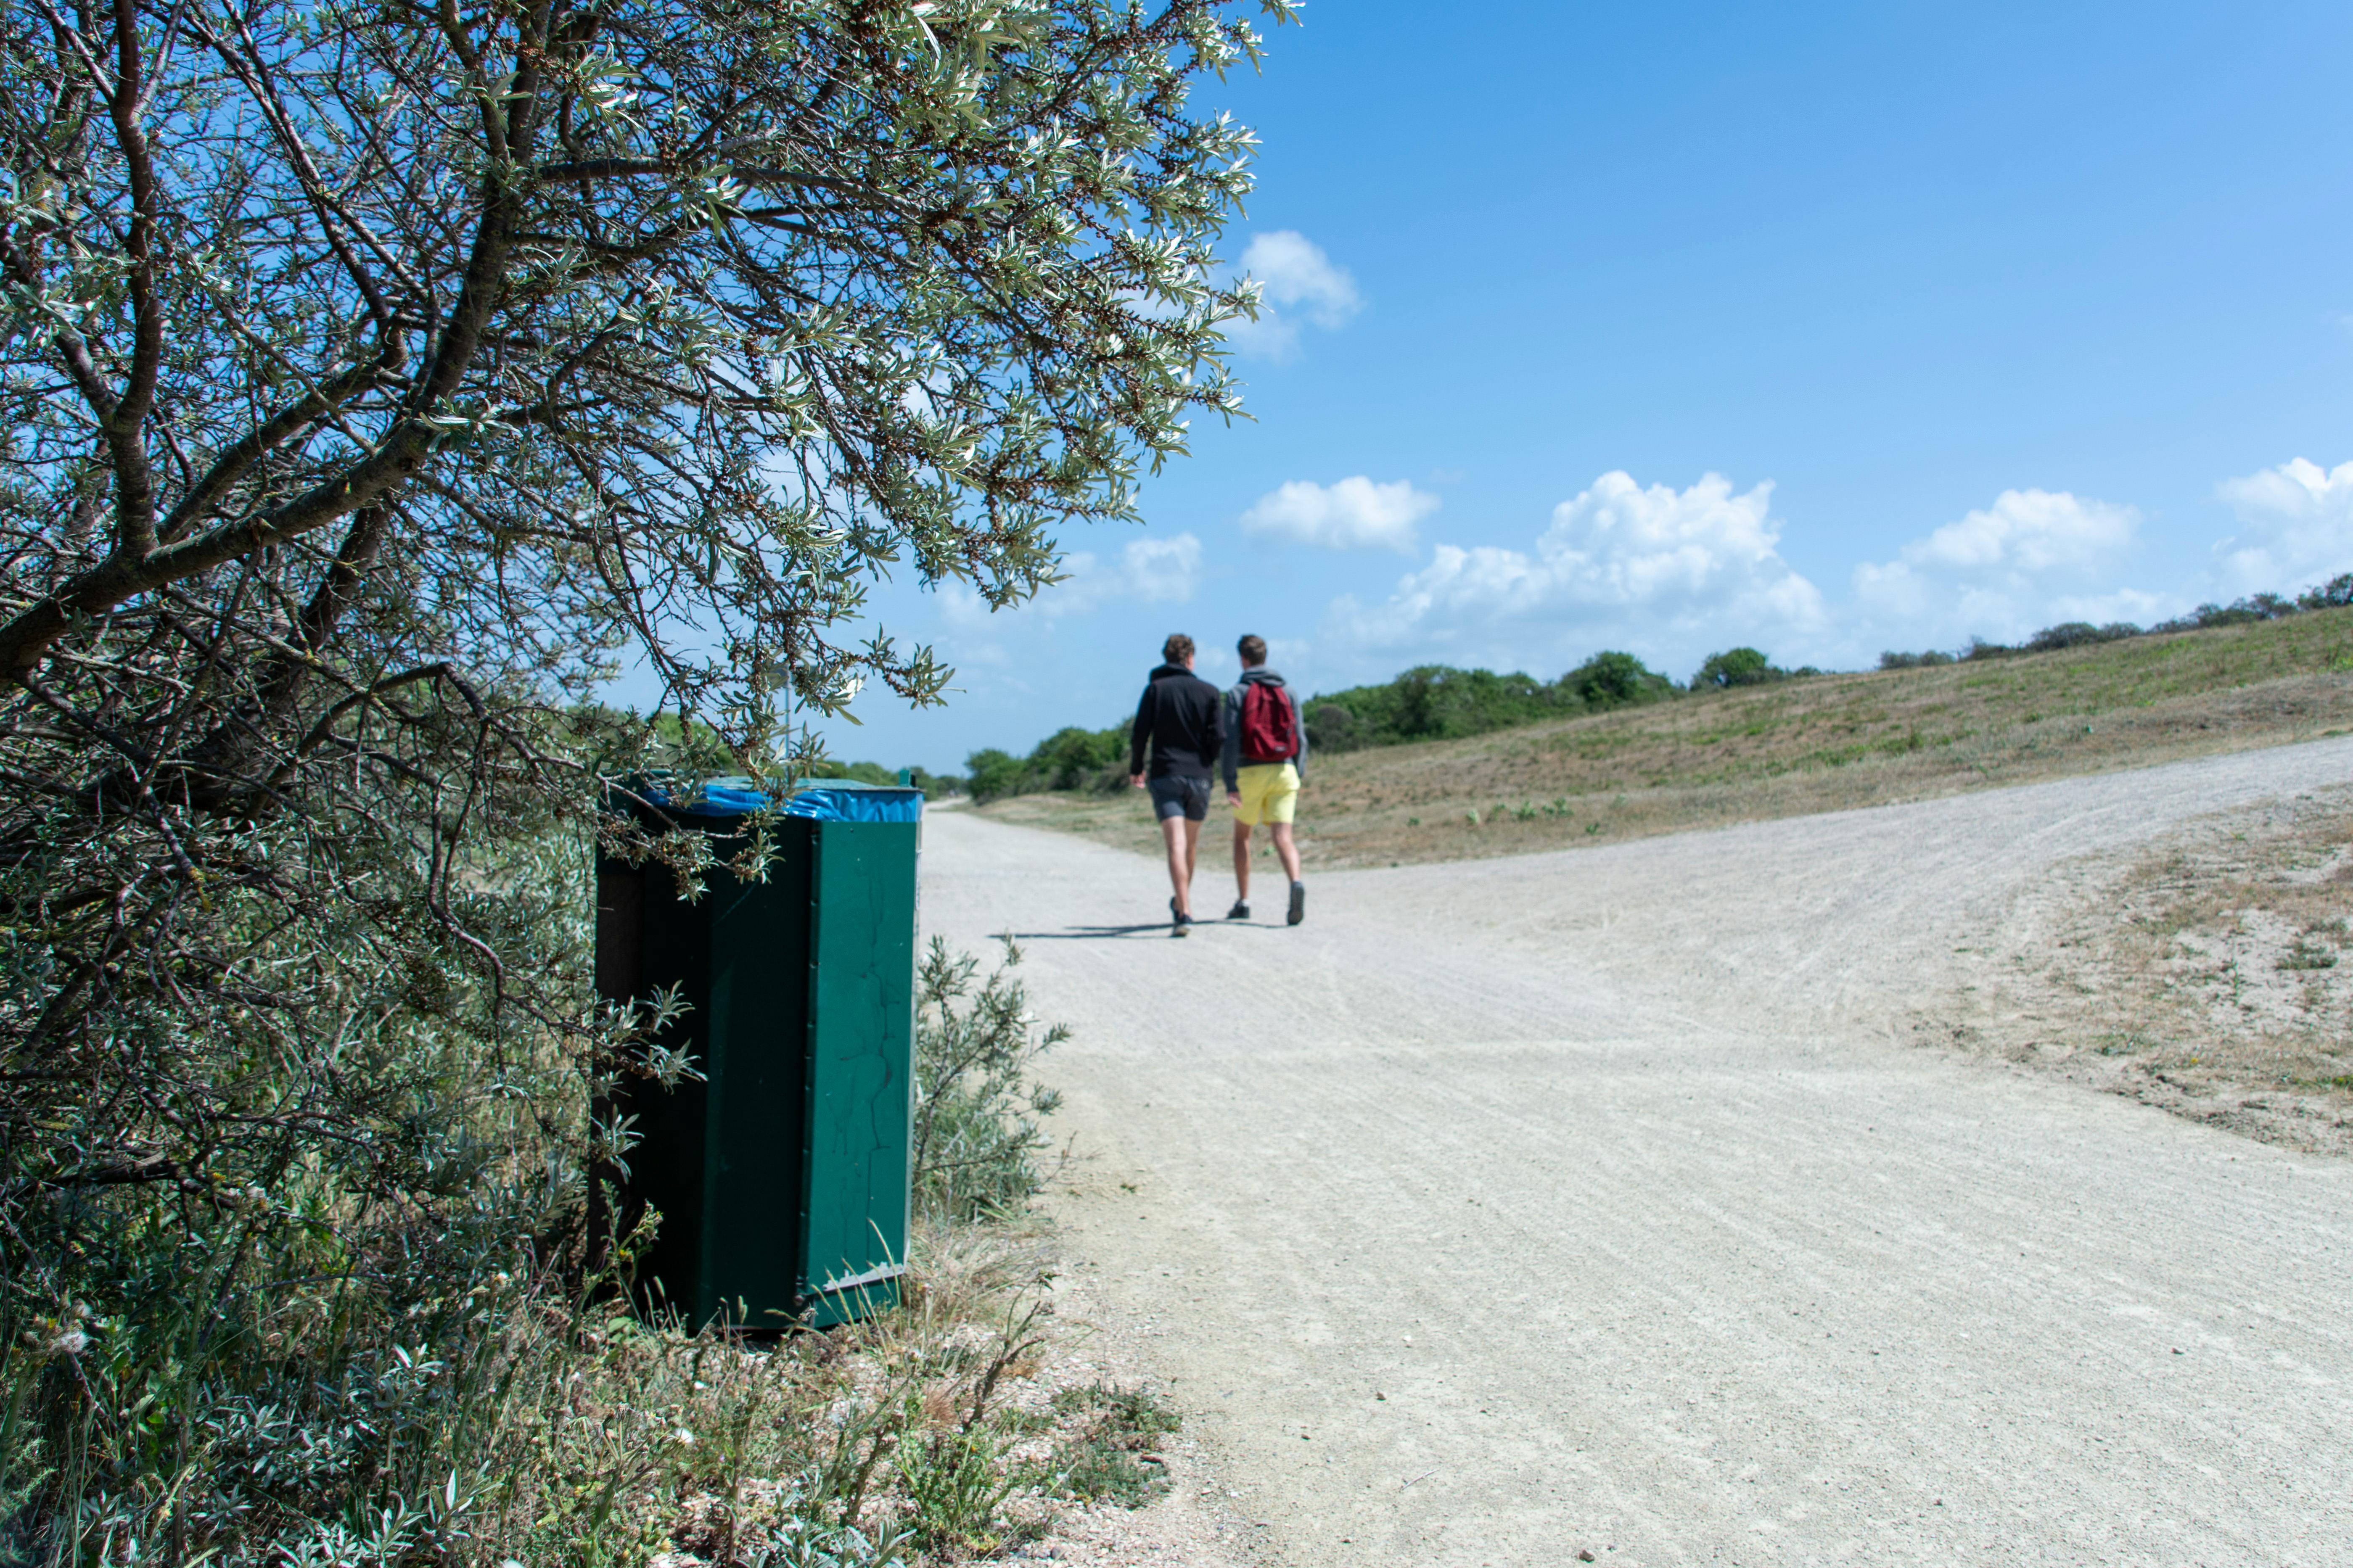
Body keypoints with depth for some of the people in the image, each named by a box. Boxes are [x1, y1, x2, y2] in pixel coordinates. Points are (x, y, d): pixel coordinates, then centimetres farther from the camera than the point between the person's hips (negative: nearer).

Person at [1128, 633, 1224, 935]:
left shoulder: (1155, 689, 1)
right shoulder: (1208, 691, 3)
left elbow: (1139, 735, -4)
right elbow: (1217, 738, -3)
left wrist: (1135, 769, 10)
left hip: (1165, 776, -2)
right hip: (1200, 776, 2)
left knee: (1176, 845, -9)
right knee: (1192, 843, 19)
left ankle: (1184, 911, -22)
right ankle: (1182, 901, 35)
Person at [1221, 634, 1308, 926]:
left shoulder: (1238, 693, -1)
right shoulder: (1288, 692, 10)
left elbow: (1231, 741, -9)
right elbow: (1301, 740, 7)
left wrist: (1230, 784, -9)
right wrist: (1298, 780, 13)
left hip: (1250, 772, -2)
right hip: (1284, 770, 2)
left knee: (1242, 835, 16)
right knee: (1283, 837, -3)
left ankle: (1243, 902, 18)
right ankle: (1296, 883, -31)